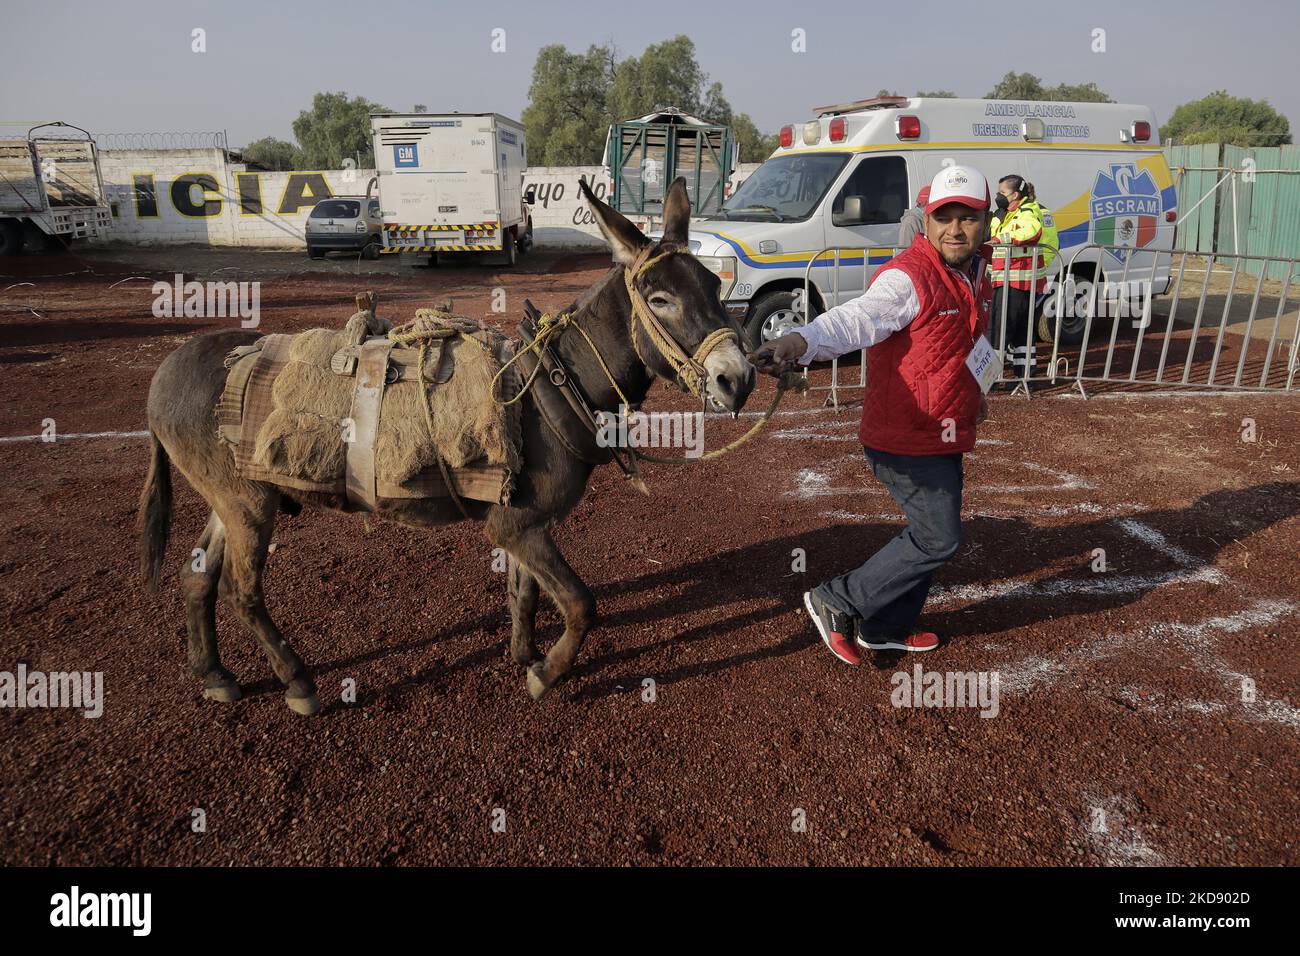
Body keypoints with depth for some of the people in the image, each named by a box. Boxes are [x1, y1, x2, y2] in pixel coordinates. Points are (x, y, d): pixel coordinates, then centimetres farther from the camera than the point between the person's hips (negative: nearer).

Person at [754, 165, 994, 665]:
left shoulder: (973, 273, 9)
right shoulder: (907, 278, -21)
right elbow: (855, 318, -41)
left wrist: (971, 394, 27)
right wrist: (801, 342, -60)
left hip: (942, 436, 10)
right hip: (908, 439, -10)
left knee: (934, 534, 18)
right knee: (937, 539, -7)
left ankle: (886, 629, 35)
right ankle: (836, 601, 7)